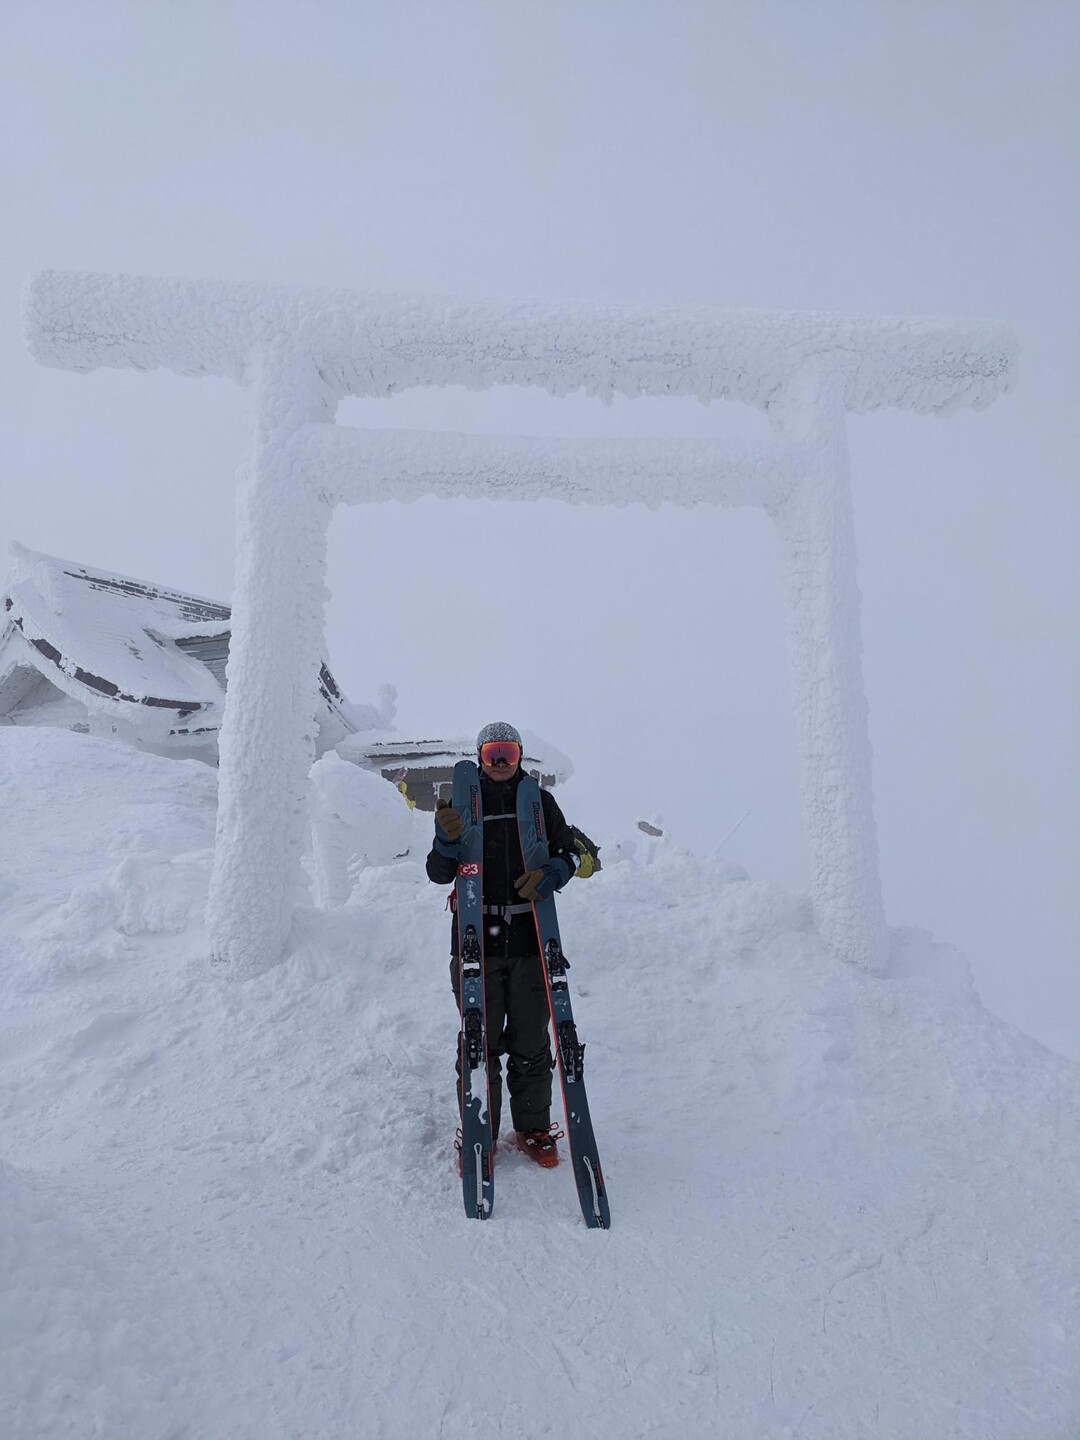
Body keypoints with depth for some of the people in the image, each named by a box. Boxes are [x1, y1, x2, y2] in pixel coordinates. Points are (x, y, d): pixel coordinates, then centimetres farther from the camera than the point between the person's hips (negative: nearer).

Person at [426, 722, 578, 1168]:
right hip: (476, 941, -1)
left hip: (531, 941, 1)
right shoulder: (464, 802, 5)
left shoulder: (539, 800, 7)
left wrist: (551, 872, -14)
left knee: (531, 1045, 10)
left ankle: (533, 1128, 28)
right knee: (479, 1044, 5)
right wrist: (447, 840, -19)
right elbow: (439, 873, 2)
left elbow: (568, 852, 8)